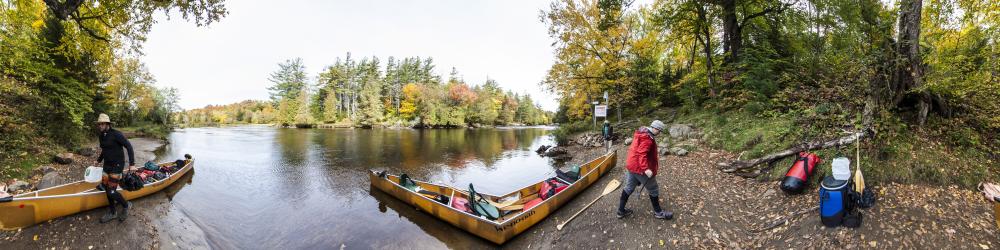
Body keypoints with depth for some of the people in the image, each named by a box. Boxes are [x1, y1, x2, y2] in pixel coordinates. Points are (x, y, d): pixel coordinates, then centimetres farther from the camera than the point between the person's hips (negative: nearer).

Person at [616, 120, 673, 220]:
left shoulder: (642, 132, 11)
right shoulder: (648, 138, -21)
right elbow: (642, 154, -30)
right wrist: (646, 168, -37)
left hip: (631, 165, 10)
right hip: (640, 168, -10)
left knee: (629, 188, 16)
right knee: (653, 189, 9)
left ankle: (621, 211, 22)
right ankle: (658, 212, 24)